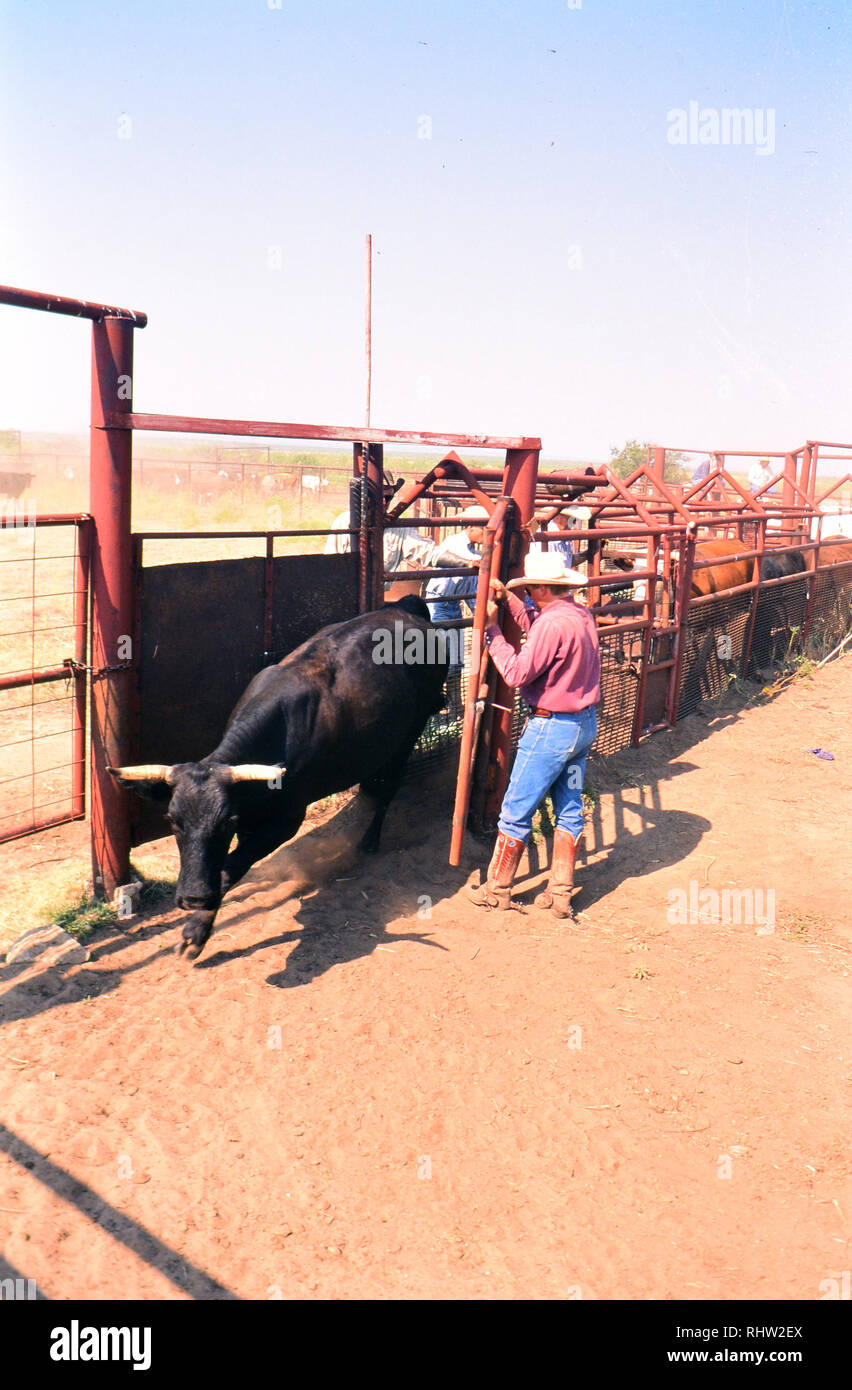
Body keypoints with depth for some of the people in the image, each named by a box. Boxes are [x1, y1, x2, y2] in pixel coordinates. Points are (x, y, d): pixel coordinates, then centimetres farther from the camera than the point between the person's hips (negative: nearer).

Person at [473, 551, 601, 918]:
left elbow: (517, 673, -21)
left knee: (516, 812, 4)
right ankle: (560, 894, 21)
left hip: (552, 728, -9)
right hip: (586, 724, 9)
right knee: (569, 810, 14)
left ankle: (497, 890, 15)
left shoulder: (553, 623, -23)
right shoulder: (582, 615, 5)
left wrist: (492, 629, -13)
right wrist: (508, 599, 15)